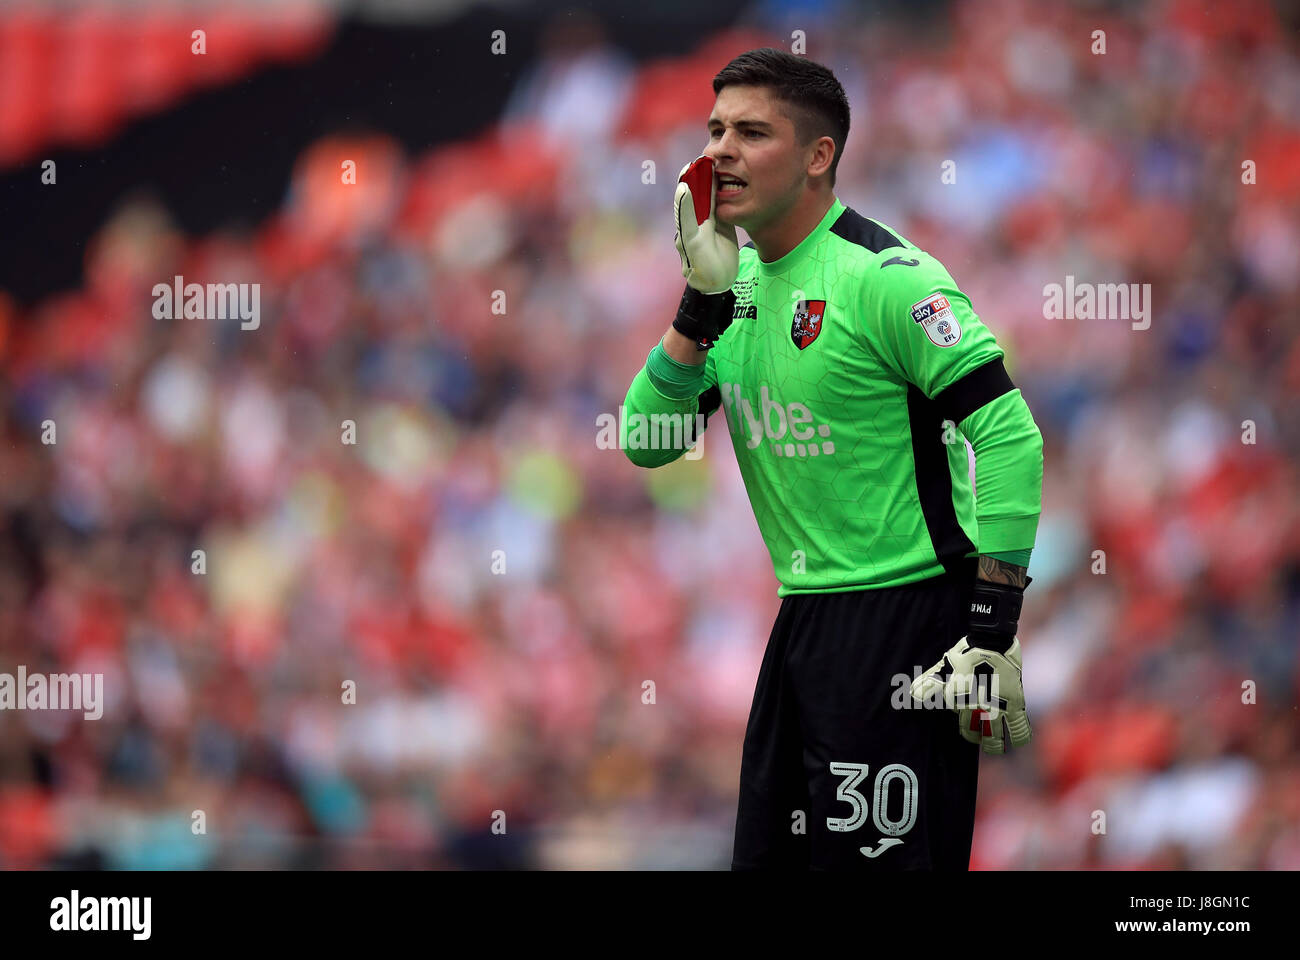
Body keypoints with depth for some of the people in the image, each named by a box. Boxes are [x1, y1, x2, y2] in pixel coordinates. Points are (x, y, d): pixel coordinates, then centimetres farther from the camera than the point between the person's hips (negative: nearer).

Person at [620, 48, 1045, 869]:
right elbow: (647, 443, 7)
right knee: (767, 856, 11)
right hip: (804, 615, 8)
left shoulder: (882, 275, -13)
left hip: (902, 614, -8)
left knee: (880, 860, -9)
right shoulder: (741, 280, 11)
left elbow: (1010, 436, -17)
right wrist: (702, 306, -6)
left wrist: (994, 626, -20)